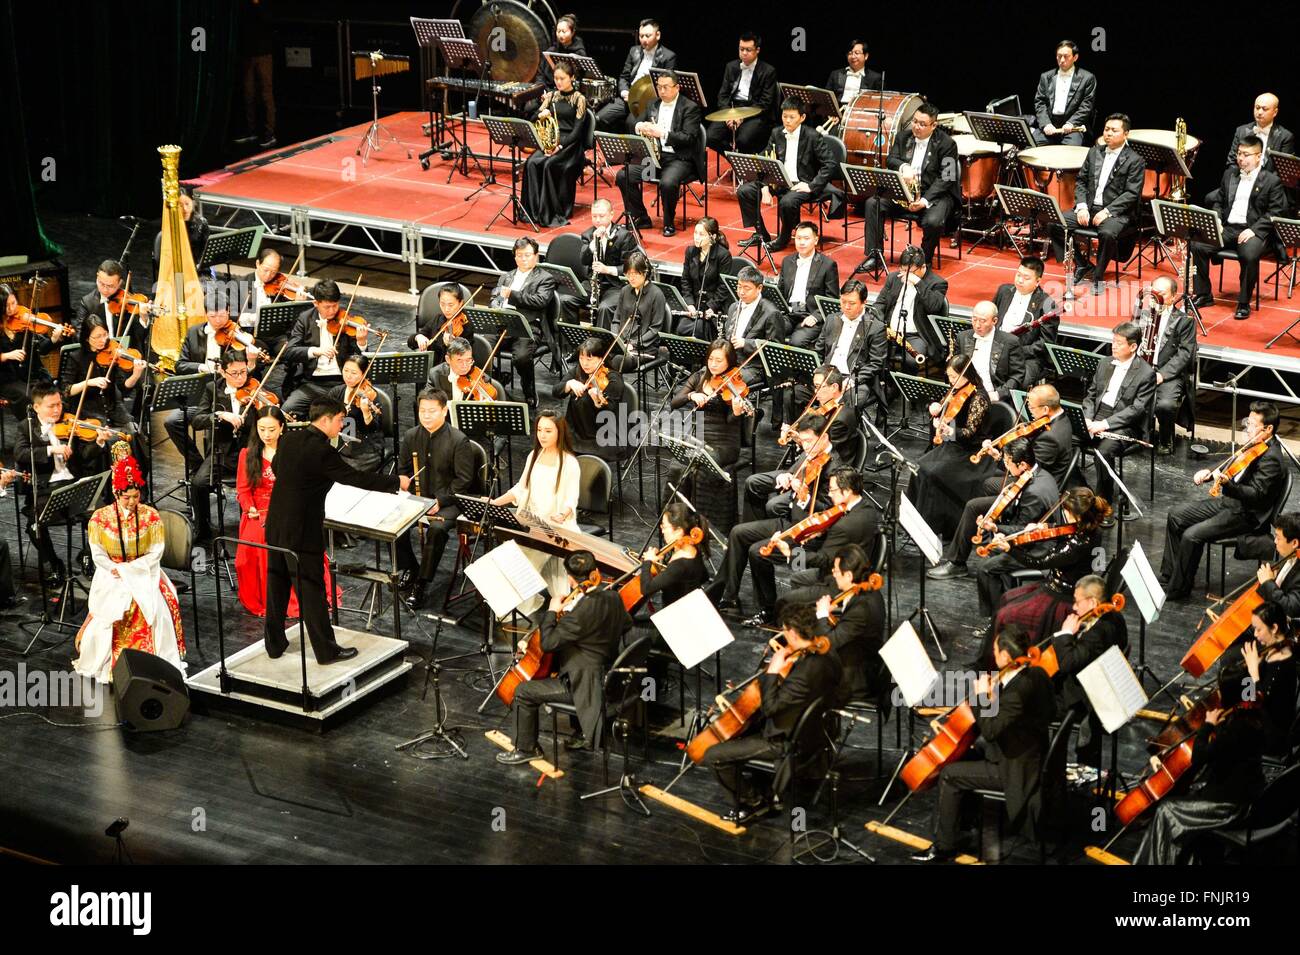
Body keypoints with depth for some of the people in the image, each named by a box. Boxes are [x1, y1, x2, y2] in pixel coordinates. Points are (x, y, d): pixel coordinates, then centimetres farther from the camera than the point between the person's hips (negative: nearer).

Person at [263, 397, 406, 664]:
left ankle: (274, 644, 25)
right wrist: (397, 481, -6)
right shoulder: (322, 451, -20)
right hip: (302, 532, -8)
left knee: (277, 585, 16)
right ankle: (326, 650, 9)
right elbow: (356, 478, -16)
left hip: (276, 527, 8)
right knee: (311, 591, 1)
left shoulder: (288, 440, 4)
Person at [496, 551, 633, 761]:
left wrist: (552, 612, -14)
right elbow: (626, 624, 17)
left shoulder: (584, 610, -31)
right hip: (605, 673, 10)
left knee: (524, 692, -1)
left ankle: (526, 749, 15)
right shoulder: (611, 596, -3)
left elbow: (548, 643, -26)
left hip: (585, 683, -9)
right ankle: (587, 735, 38)